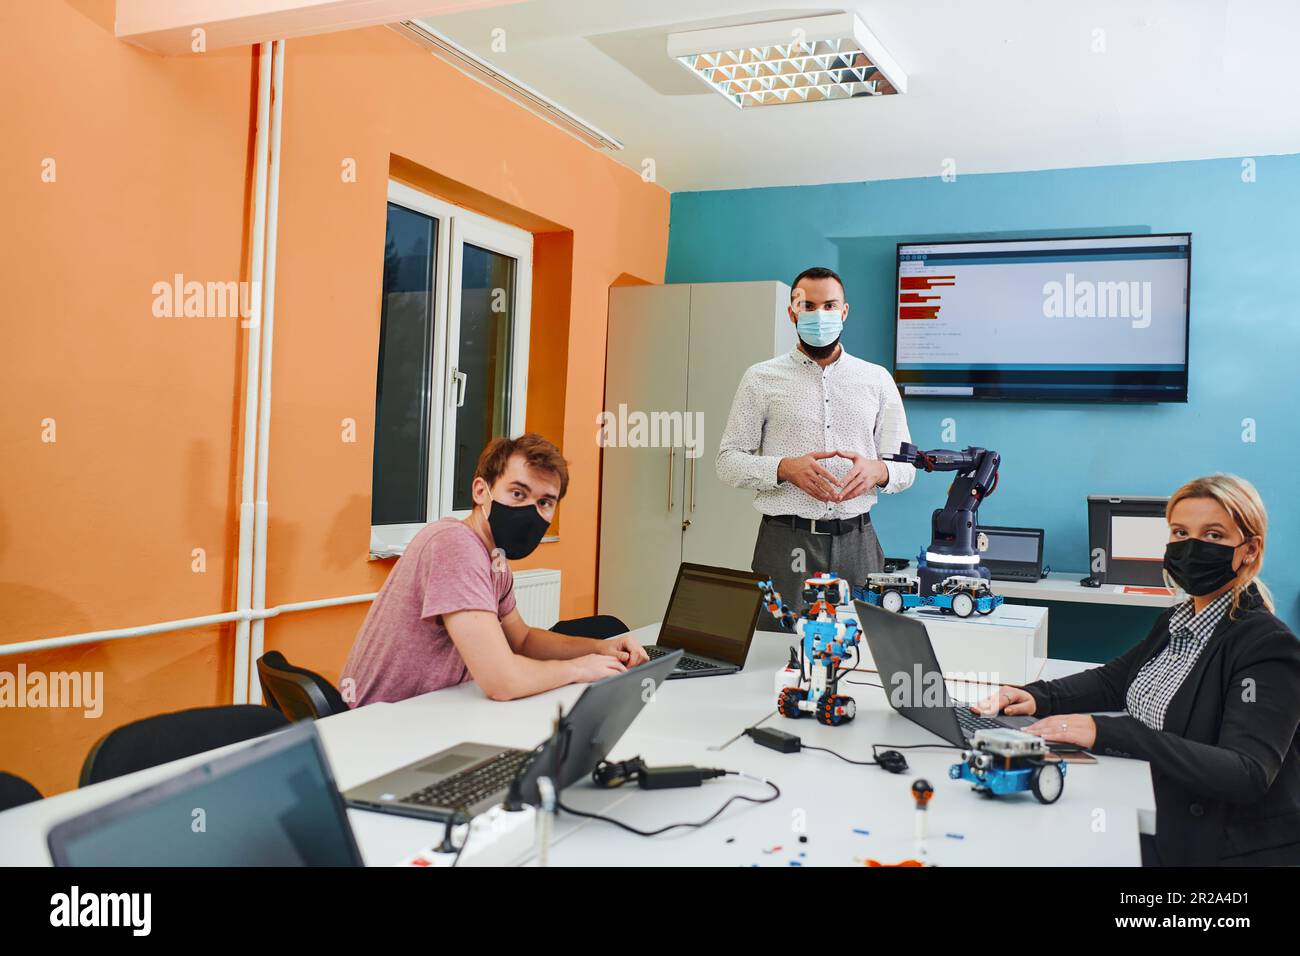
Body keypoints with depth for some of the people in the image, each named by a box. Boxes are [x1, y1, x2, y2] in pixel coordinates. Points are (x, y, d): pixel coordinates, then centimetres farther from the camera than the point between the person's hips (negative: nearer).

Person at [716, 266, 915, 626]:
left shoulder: (877, 380, 11)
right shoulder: (761, 379, 5)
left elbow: (904, 465, 12)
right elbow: (729, 462, 2)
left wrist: (876, 471, -11)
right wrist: (786, 468, -15)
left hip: (856, 540, 2)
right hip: (786, 541, -2)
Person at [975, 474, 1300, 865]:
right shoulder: (1176, 621, 9)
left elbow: (1247, 775, -28)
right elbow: (1114, 679, 22)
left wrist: (1109, 734, -35)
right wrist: (1037, 697, 1)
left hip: (1229, 849, -7)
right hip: (1157, 830, 7)